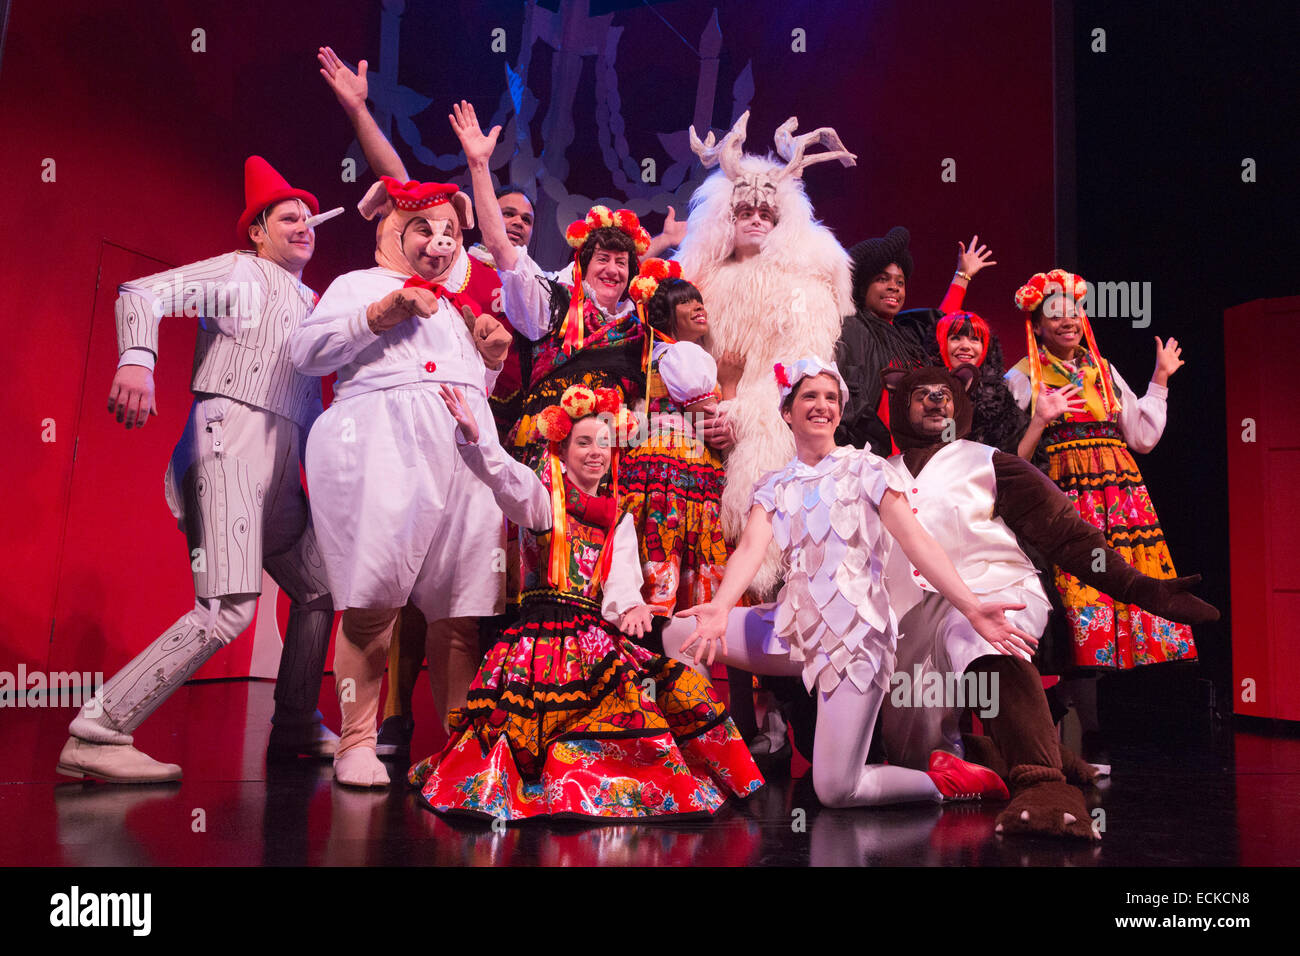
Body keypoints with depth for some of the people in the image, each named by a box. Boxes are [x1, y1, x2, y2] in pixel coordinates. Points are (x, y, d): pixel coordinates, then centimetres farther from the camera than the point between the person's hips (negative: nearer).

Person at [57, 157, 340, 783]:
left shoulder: (309, 302, 26)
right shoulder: (238, 272, 5)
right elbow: (142, 294, -9)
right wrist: (137, 358, -27)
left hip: (281, 467, 9)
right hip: (232, 442, -9)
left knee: (320, 588, 12)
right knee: (229, 607, -20)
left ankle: (295, 728, 23)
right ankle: (96, 735, -14)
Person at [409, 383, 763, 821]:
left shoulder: (619, 519, 17)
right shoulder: (542, 497, 5)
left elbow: (622, 581, 3)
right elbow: (504, 475, -16)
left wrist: (629, 607, -21)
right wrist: (473, 437, -37)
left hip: (598, 637, 4)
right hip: (542, 634, -3)